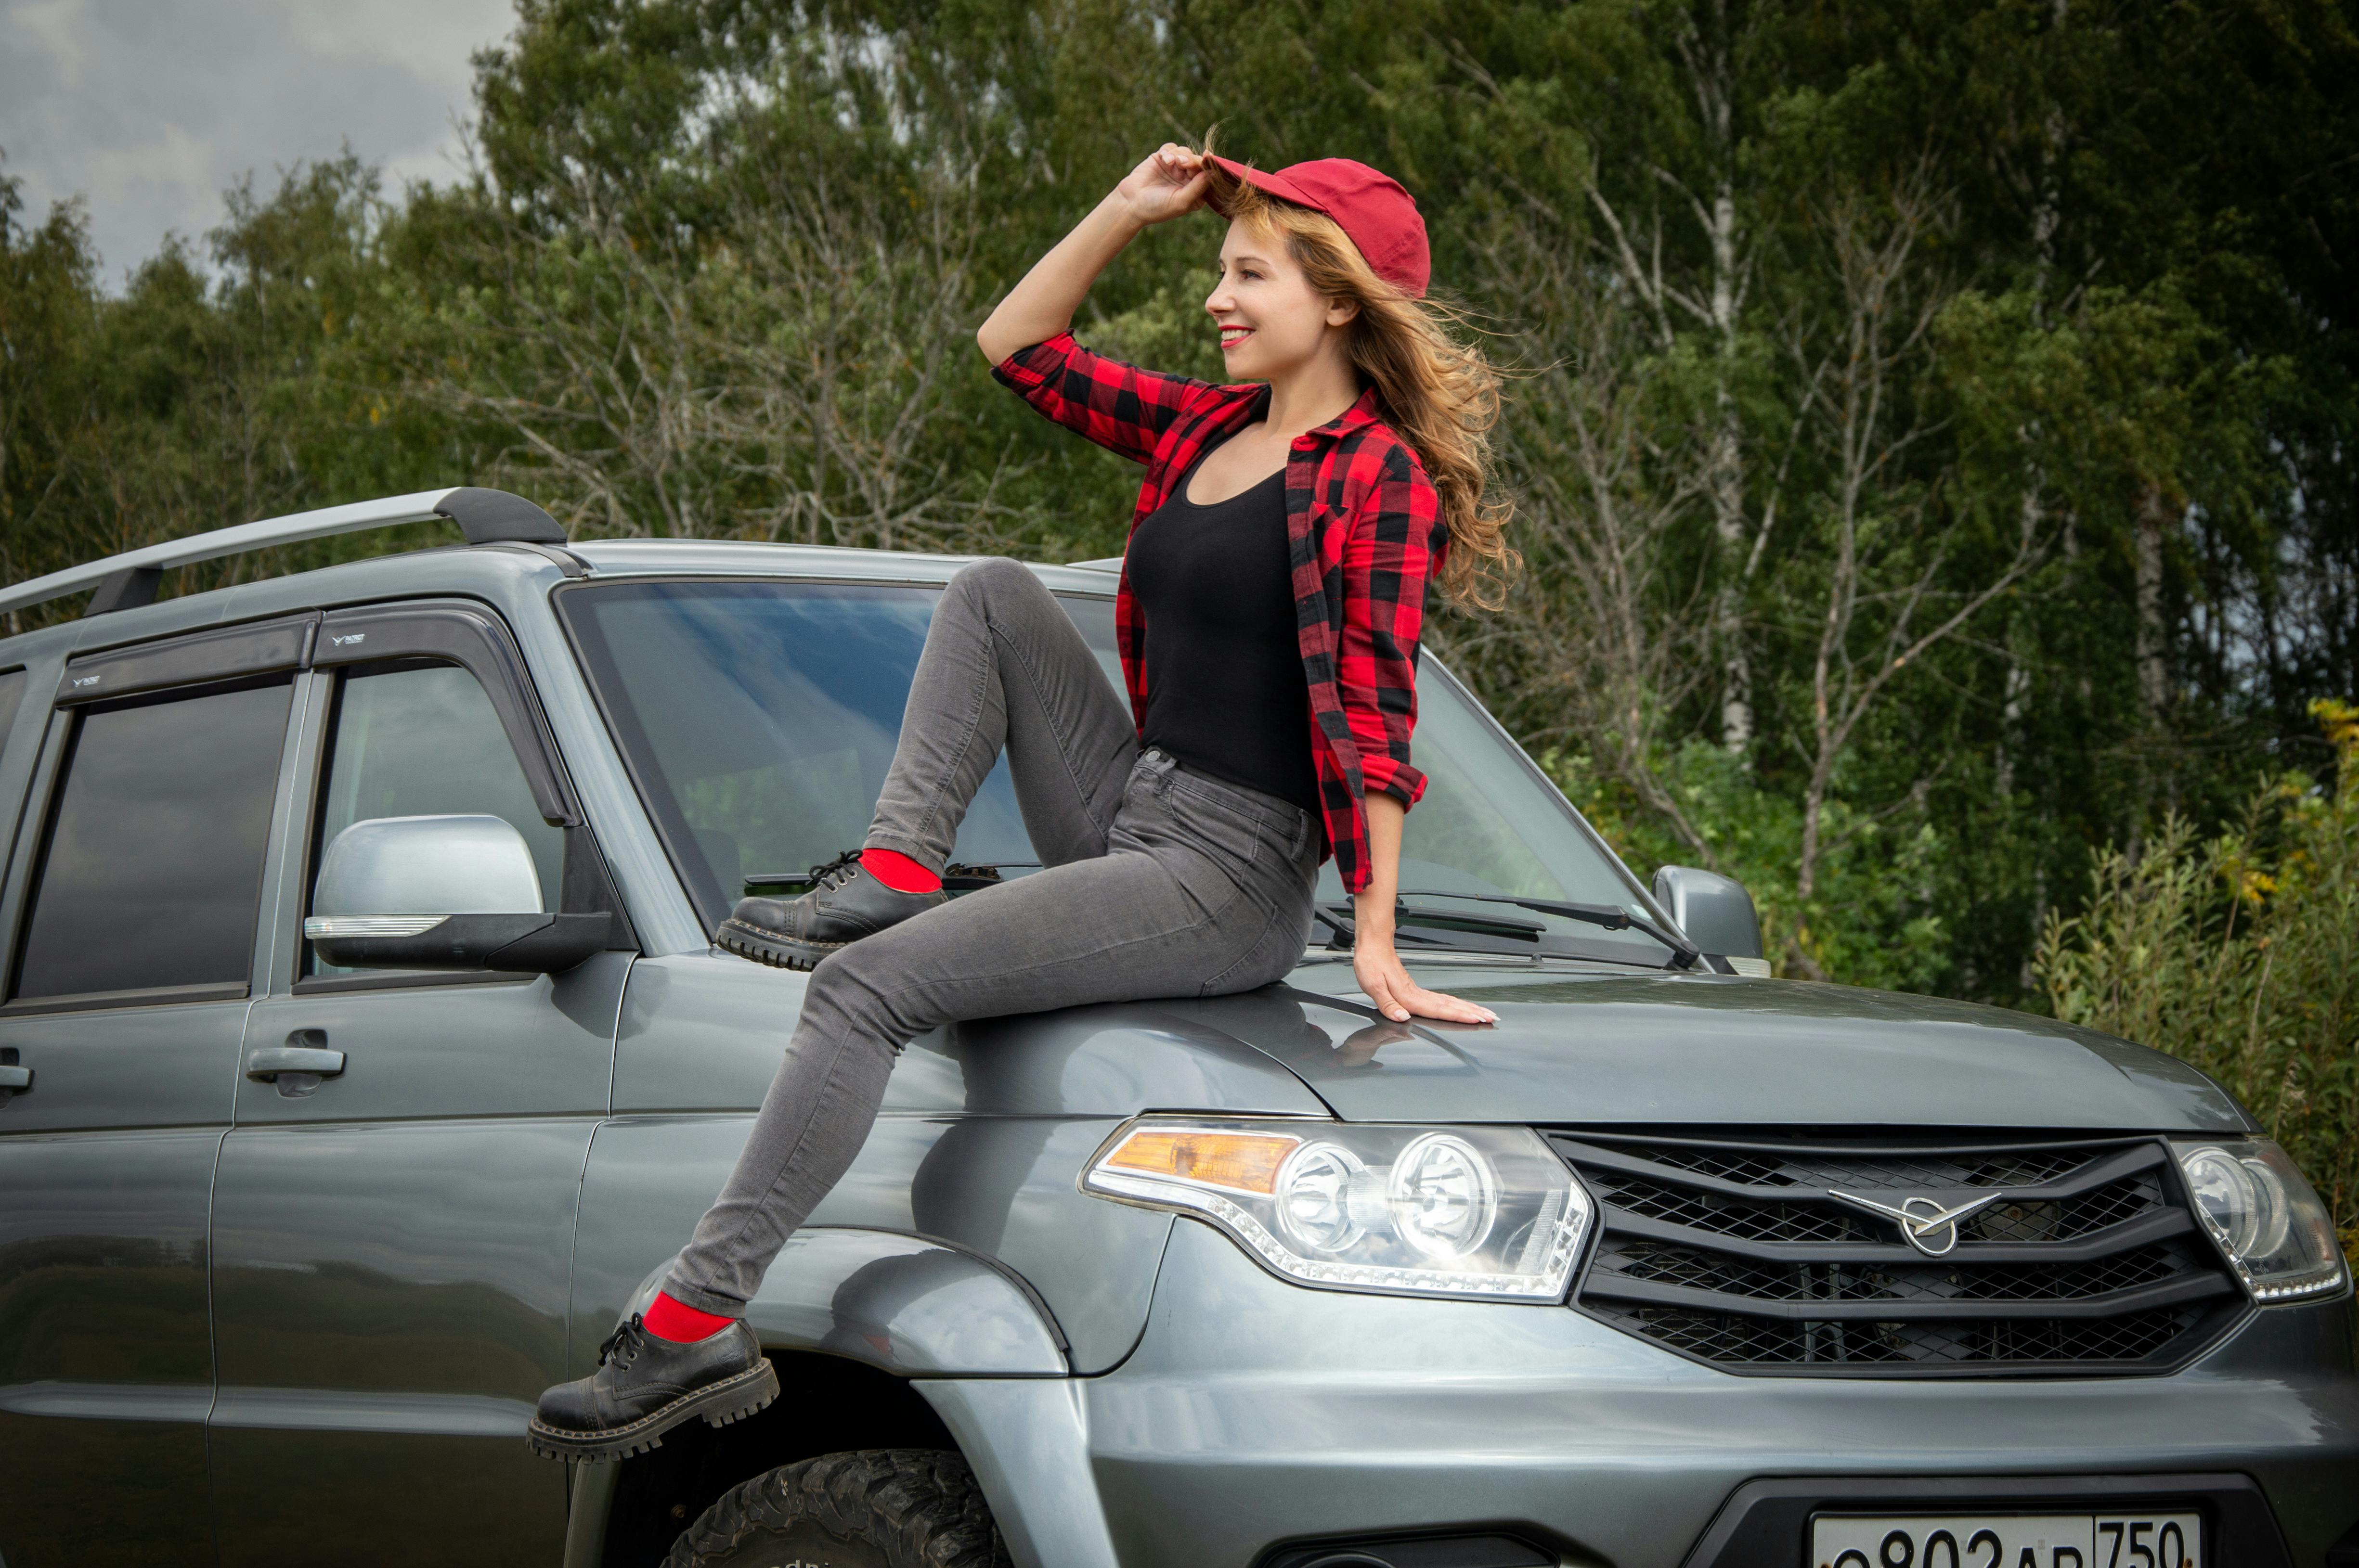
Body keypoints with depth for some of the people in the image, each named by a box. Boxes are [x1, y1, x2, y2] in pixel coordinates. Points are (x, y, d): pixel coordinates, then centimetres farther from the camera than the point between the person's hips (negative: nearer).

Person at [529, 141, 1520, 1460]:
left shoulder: (1379, 476, -10)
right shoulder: (1211, 425, 14)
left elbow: (1375, 719, -14)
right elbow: (1017, 346, 23)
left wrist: (1377, 944, -16)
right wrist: (1131, 211, 12)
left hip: (1228, 880, -9)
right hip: (1129, 824, 9)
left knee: (871, 987, -19)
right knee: (994, 596, 11)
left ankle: (703, 1320, -19)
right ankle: (896, 872, -3)